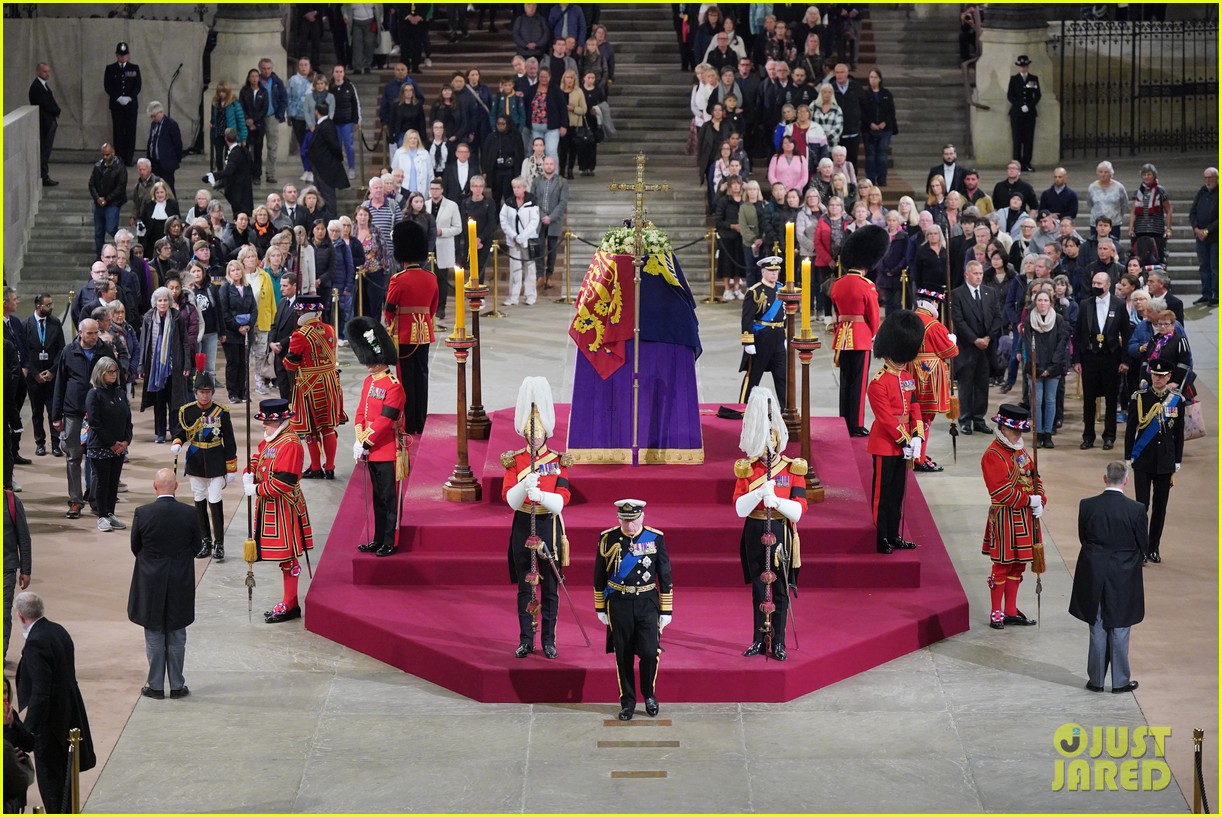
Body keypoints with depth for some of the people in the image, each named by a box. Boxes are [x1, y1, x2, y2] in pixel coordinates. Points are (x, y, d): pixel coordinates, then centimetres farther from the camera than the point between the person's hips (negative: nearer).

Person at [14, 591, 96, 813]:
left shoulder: (36, 643, -25)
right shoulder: (59, 631, 3)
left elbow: (40, 694, -27)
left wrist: (29, 729, -21)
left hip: (50, 720, -9)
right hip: (69, 713, 9)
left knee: (50, 780, 2)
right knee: (63, 775, 23)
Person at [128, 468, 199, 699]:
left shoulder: (142, 513, -14)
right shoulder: (190, 514, -11)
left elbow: (135, 547, -2)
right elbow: (195, 547, 1)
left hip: (151, 585, -1)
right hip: (181, 585, 1)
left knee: (154, 637, 10)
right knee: (177, 637, 12)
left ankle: (156, 686, 15)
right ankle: (177, 686, 18)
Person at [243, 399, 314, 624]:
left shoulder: (289, 444, -21)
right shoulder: (270, 439, 8)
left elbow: (282, 483, -25)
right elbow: (259, 456, 22)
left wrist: (256, 490, -17)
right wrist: (249, 474, 1)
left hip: (283, 509, -10)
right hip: (269, 506, 10)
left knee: (287, 557, -1)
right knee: (283, 556, 16)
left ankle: (289, 606, 7)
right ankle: (288, 602, 25)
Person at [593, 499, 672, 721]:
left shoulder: (656, 538, -3)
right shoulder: (608, 539, -3)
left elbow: (665, 576, 3)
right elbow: (599, 575, 6)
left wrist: (666, 610, 3)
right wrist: (600, 607, 8)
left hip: (647, 603, 0)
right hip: (619, 603, 0)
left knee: (649, 652, -8)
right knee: (623, 656, 4)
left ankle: (649, 694, 16)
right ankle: (628, 701, 17)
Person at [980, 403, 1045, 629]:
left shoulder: (1020, 451, 12)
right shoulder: (993, 455, -16)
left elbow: (1034, 477, 14)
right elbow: (1001, 491, -23)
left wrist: (1040, 500, -4)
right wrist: (1029, 500, -20)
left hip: (1025, 517, 8)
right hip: (1005, 518, -8)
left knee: (1018, 565, 13)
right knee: (1003, 565, 0)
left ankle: (1011, 611, 21)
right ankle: (996, 613, 9)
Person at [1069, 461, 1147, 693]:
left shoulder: (1087, 506, -9)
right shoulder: (1135, 510, -14)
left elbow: (1083, 538, 2)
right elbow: (1142, 546, -4)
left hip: (1094, 576, 2)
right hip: (1124, 578, -2)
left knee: (1097, 630, 13)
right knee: (1119, 631, 9)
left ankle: (1096, 680, 18)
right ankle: (1120, 681, 16)